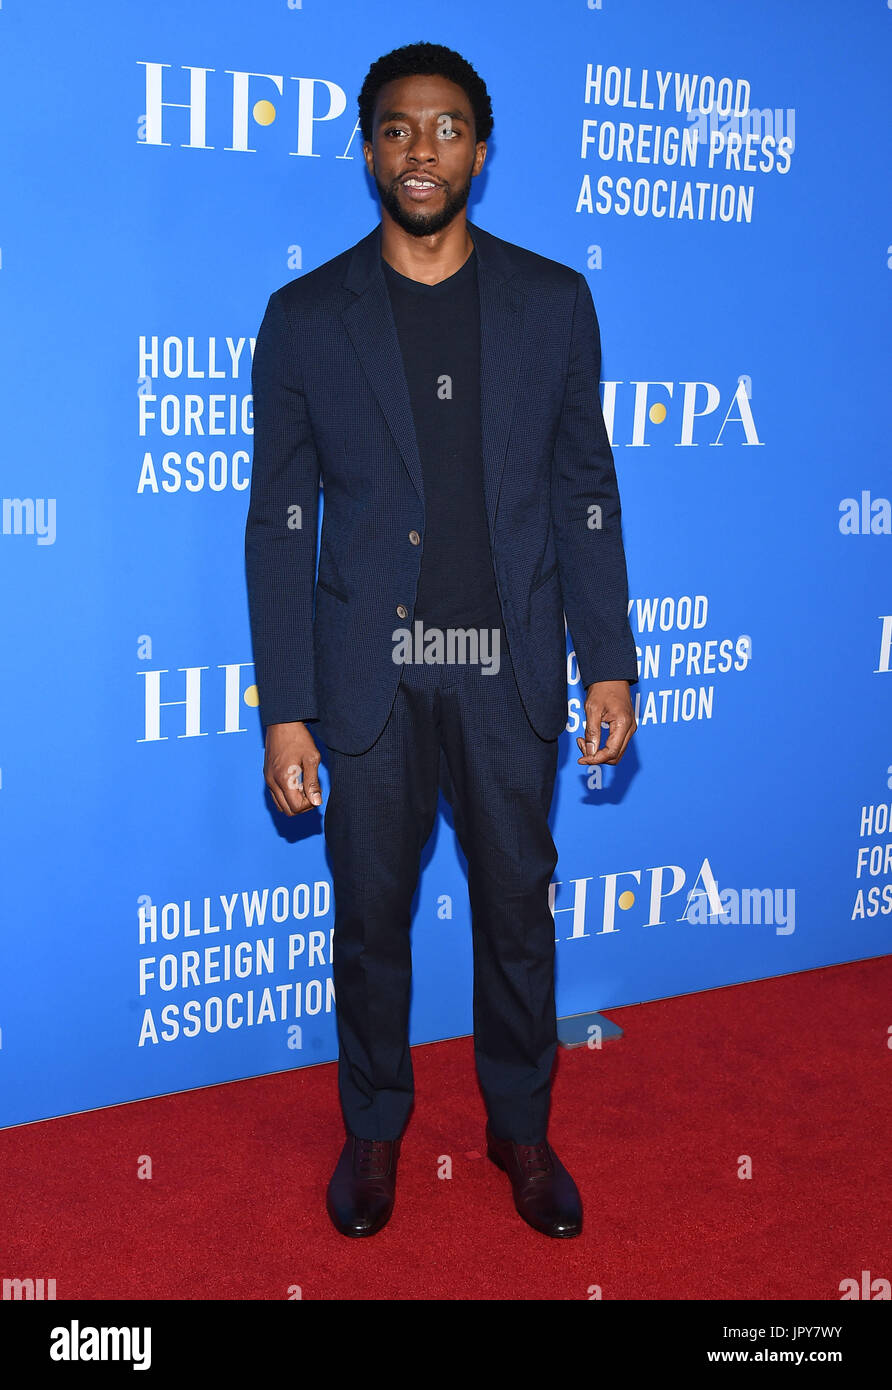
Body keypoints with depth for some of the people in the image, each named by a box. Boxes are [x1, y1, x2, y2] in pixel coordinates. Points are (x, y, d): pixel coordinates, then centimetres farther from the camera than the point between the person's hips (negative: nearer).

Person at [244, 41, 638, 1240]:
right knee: (370, 916, 12)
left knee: (517, 908, 12)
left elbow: (585, 495, 5)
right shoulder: (306, 317, 0)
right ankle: (374, 1126, 34)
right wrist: (284, 713, -5)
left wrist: (610, 666, 0)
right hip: (372, 676, 0)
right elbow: (281, 524, -1)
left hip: (511, 672, 1)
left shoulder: (552, 302, 2)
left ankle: (521, 1127, 33)